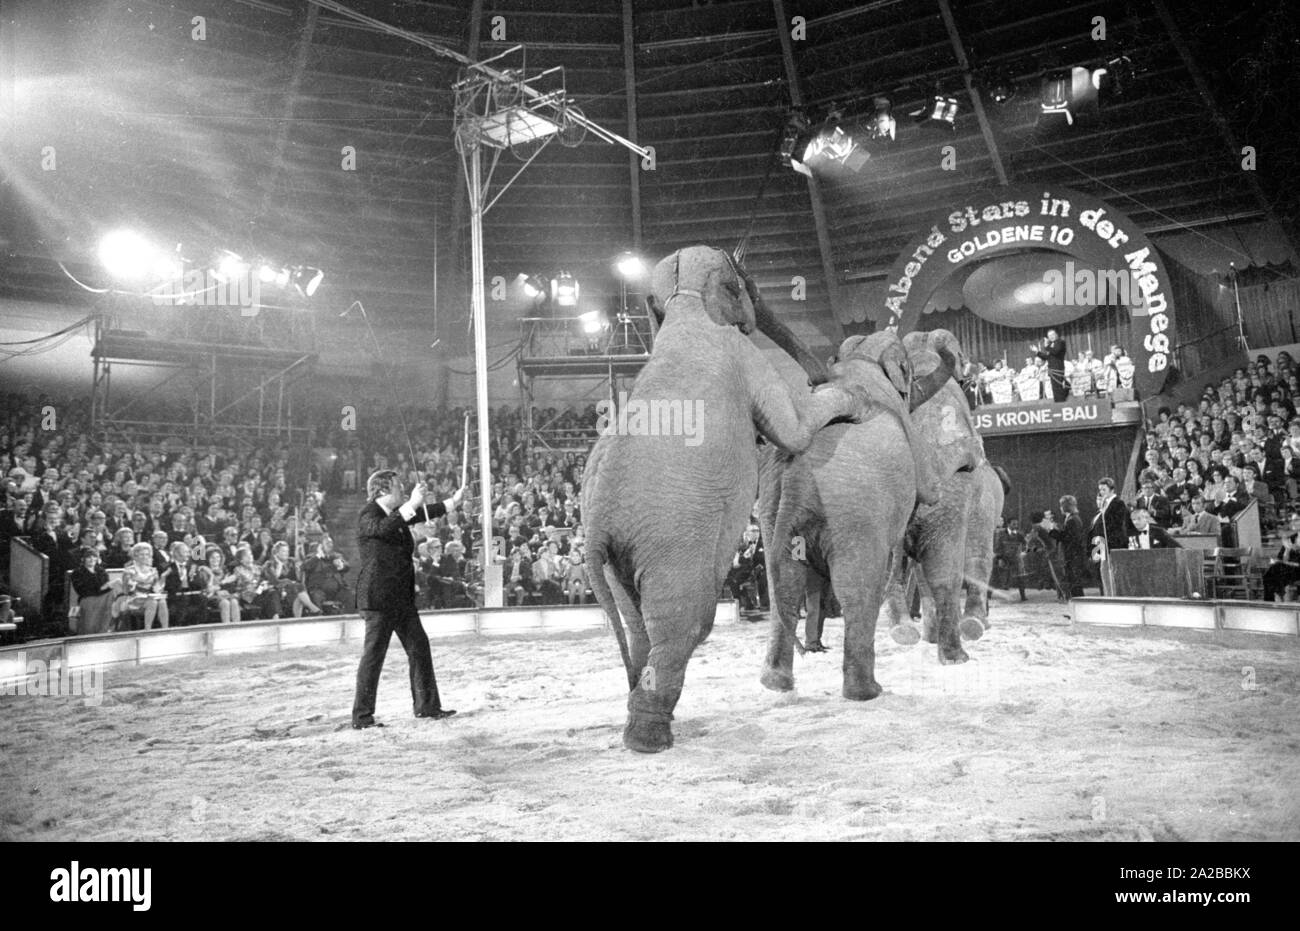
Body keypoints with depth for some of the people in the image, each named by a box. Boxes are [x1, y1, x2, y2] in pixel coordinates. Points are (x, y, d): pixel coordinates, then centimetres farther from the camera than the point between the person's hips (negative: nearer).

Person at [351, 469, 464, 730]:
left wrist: (453, 501, 30)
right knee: (373, 654, -5)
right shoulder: (368, 515, -12)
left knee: (419, 647, 11)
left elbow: (423, 514, 28)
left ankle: (426, 705, 22)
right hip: (378, 598, -9)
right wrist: (411, 505, -39)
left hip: (402, 596, 9)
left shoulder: (396, 513, 13)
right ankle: (361, 716, 4)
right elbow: (383, 528, -35)